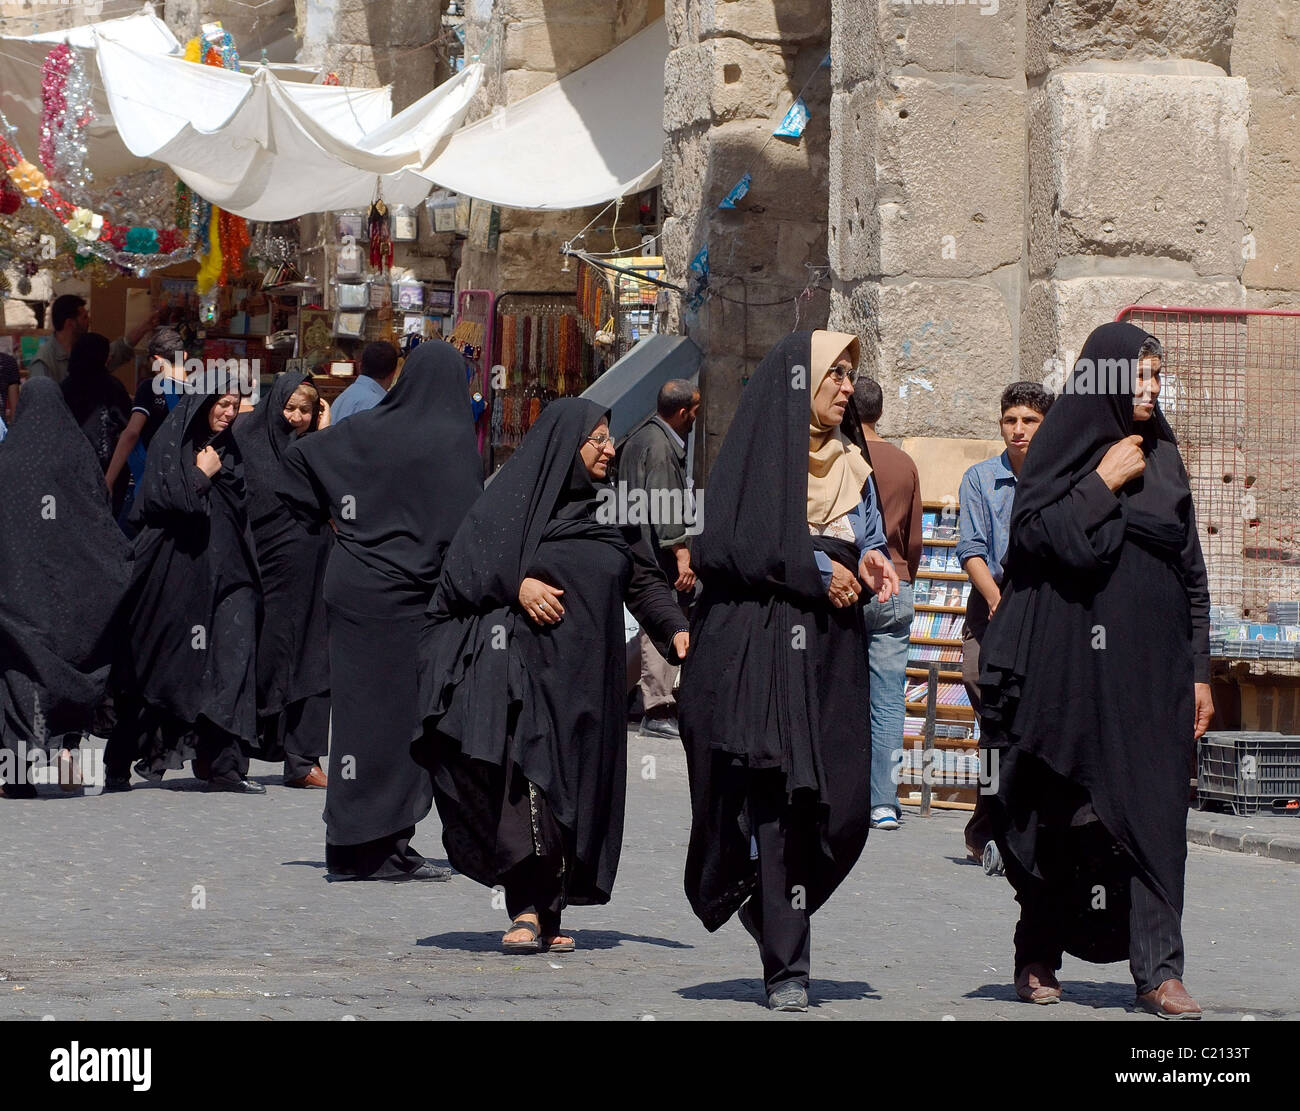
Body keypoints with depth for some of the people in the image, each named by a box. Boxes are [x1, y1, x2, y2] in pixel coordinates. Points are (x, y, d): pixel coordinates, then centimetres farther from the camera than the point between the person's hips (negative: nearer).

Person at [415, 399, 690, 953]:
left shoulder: (607, 515, 16)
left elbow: (645, 580, 11)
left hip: (587, 679, 5)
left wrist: (675, 629, -4)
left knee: (579, 794, 2)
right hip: (526, 672, -5)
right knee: (527, 787, -14)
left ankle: (549, 913, 9)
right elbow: (464, 566, -1)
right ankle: (528, 911, -17)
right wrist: (517, 585, -15)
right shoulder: (511, 500, 2)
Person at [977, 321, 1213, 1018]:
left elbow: (1191, 573, 14)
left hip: (1153, 664, 3)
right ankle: (1038, 959, 16)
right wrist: (1104, 486, -11)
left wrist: (1198, 672, 9)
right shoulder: (1062, 449, 1)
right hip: (1073, 663, -3)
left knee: (1155, 813, -5)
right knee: (1062, 813, 2)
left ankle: (1158, 969, -8)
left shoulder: (1164, 458, 13)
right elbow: (1033, 536, -14)